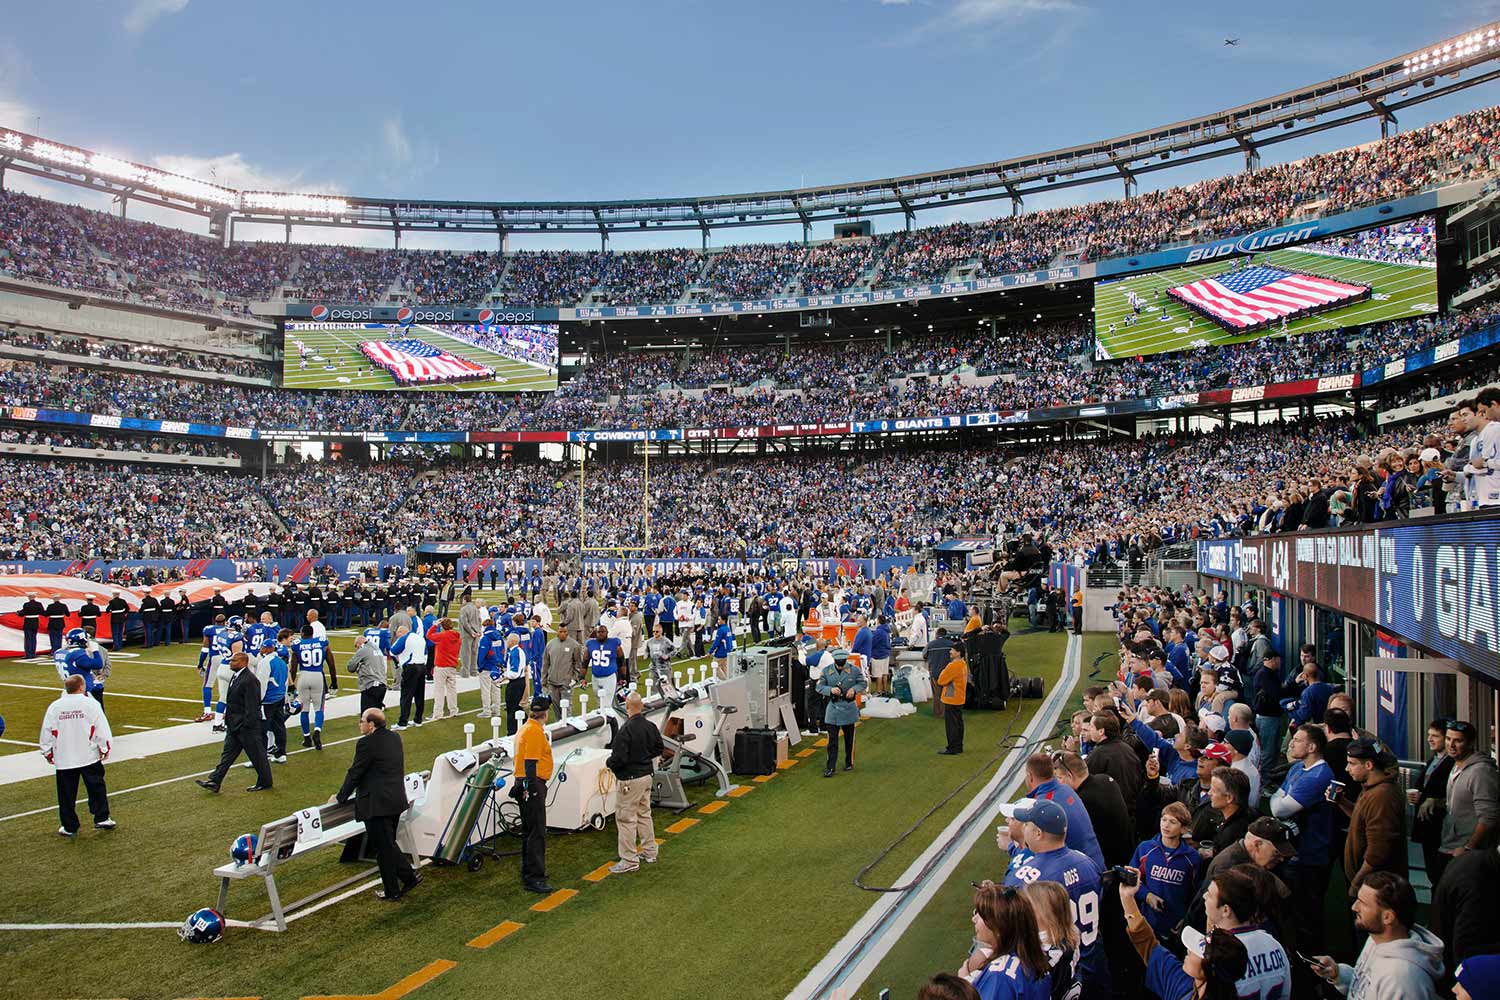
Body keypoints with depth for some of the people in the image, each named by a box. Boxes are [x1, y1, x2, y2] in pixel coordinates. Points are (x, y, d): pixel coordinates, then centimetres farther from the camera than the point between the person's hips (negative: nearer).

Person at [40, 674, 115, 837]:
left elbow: (46, 732, 3)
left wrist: (48, 753, 17)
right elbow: (102, 729, -6)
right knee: (96, 788, 11)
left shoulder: (54, 707, -2)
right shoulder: (90, 704, -7)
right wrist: (104, 749, 8)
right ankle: (101, 819, 11)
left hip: (64, 759, 2)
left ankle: (69, 827, 14)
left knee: (67, 794, 9)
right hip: (89, 757, -1)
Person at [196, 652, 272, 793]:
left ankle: (265, 783, 14)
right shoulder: (235, 676, 11)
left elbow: (251, 706, -22)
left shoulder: (250, 680, -21)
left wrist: (247, 726, -21)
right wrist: (227, 714, 18)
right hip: (234, 724, 10)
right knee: (228, 753, 11)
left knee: (257, 754, 2)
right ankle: (214, 781, 14)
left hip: (247, 725, -10)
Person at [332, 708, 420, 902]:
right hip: (397, 800, 8)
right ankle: (409, 876, 19)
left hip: (377, 804, -8)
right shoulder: (394, 738, 10)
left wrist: (340, 797, 3)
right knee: (388, 844, 21)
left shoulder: (366, 743, -15)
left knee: (384, 847, 3)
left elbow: (355, 773, -11)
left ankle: (392, 891, 13)